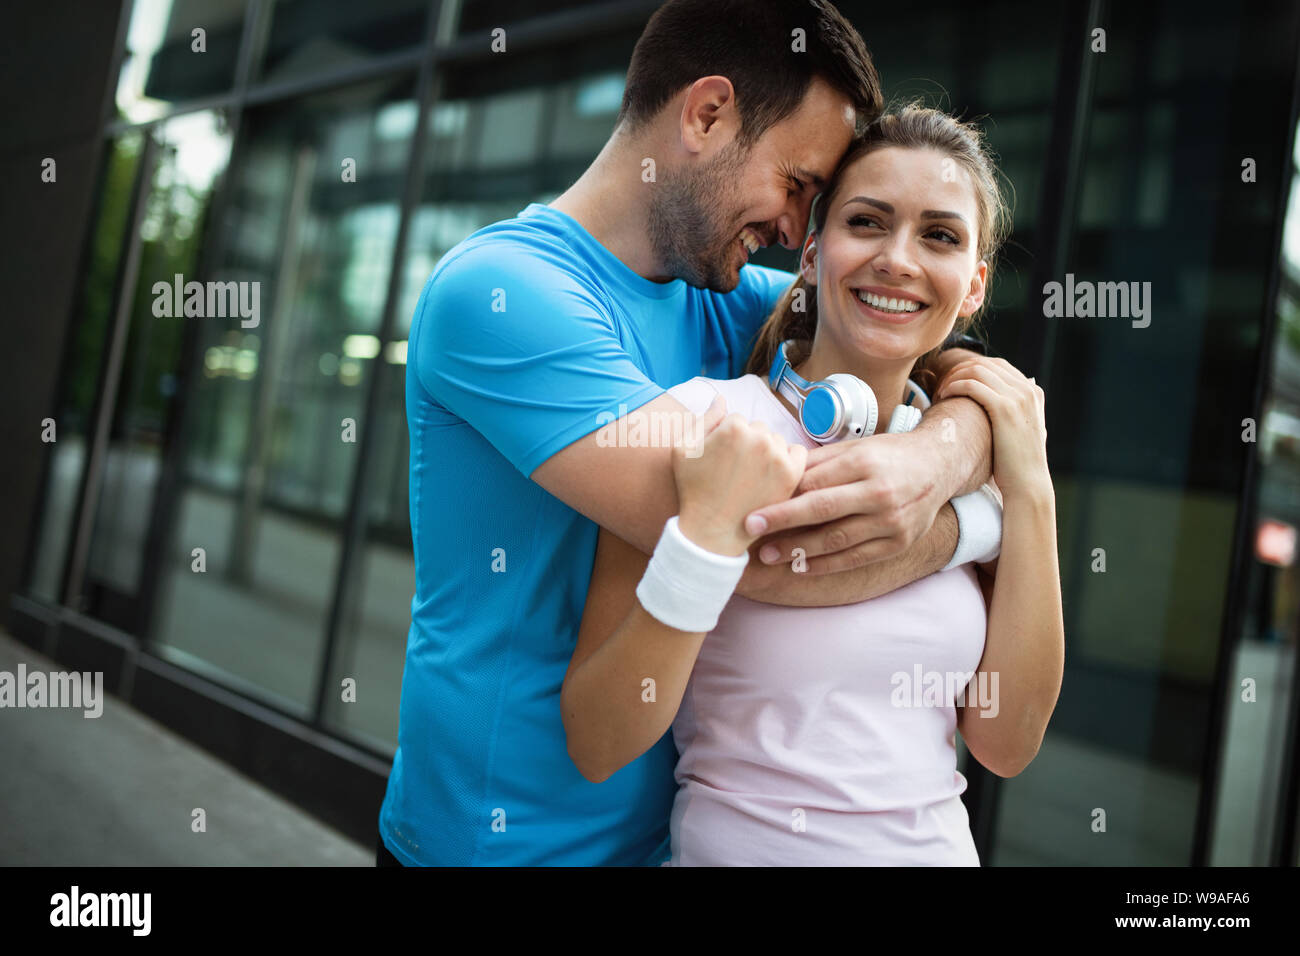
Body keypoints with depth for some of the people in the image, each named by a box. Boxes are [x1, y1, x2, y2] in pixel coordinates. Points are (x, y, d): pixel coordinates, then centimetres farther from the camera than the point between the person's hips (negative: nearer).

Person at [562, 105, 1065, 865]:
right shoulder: (699, 423, -15)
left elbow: (1005, 743, -5)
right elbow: (596, 746, -17)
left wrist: (1030, 492, -11)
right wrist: (707, 534, -29)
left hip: (940, 842, 4)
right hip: (737, 843, -3)